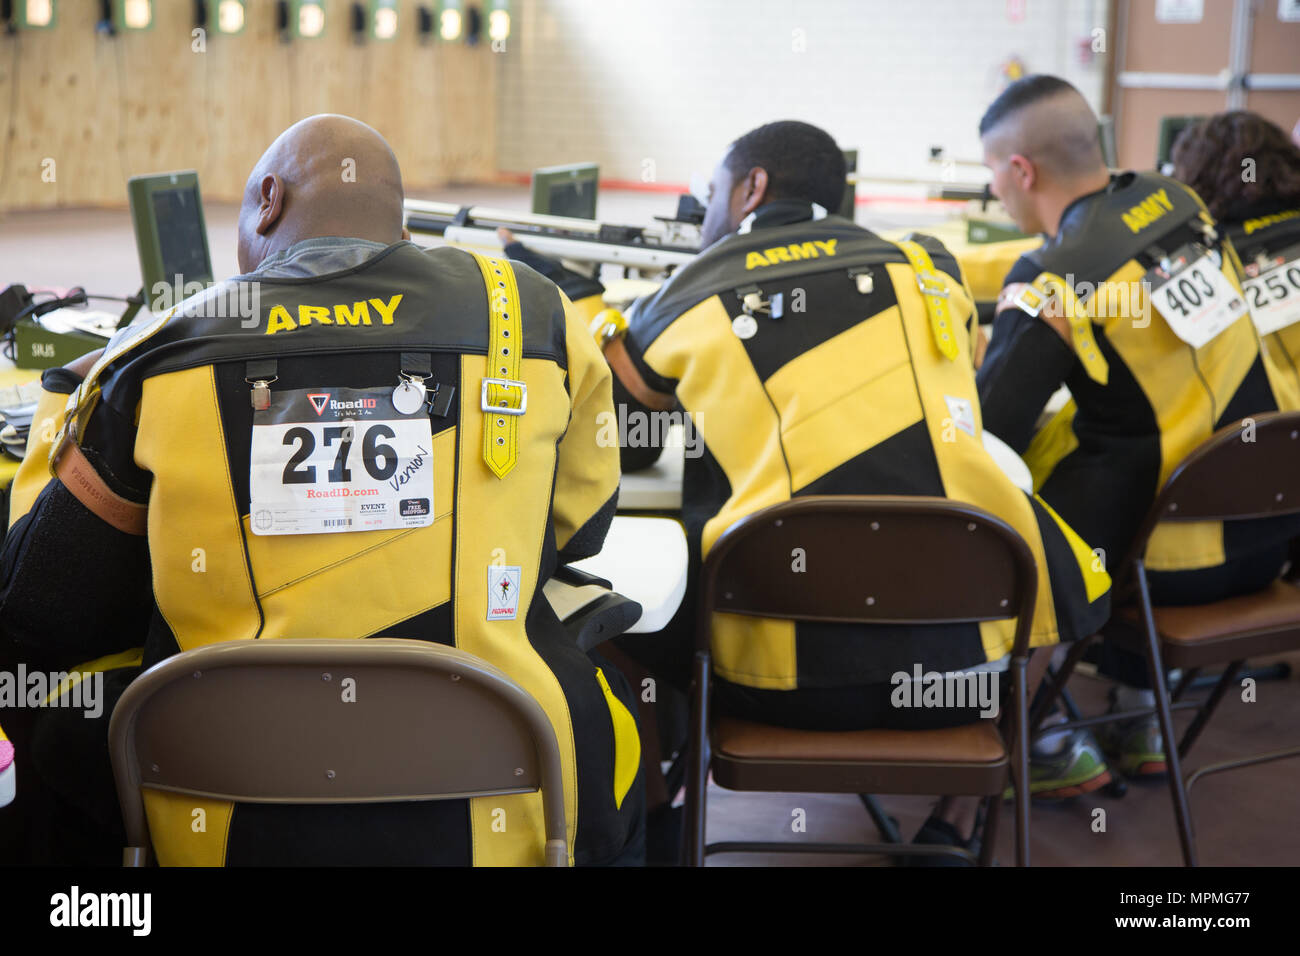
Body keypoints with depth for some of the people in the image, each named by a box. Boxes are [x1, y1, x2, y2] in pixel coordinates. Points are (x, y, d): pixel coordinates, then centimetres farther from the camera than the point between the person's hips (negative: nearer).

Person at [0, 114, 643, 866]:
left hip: (223, 832, 0)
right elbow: (577, 532, 16)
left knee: (65, 723, 29)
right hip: (493, 824, 1)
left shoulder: (155, 360, -2)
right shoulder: (534, 318, 0)